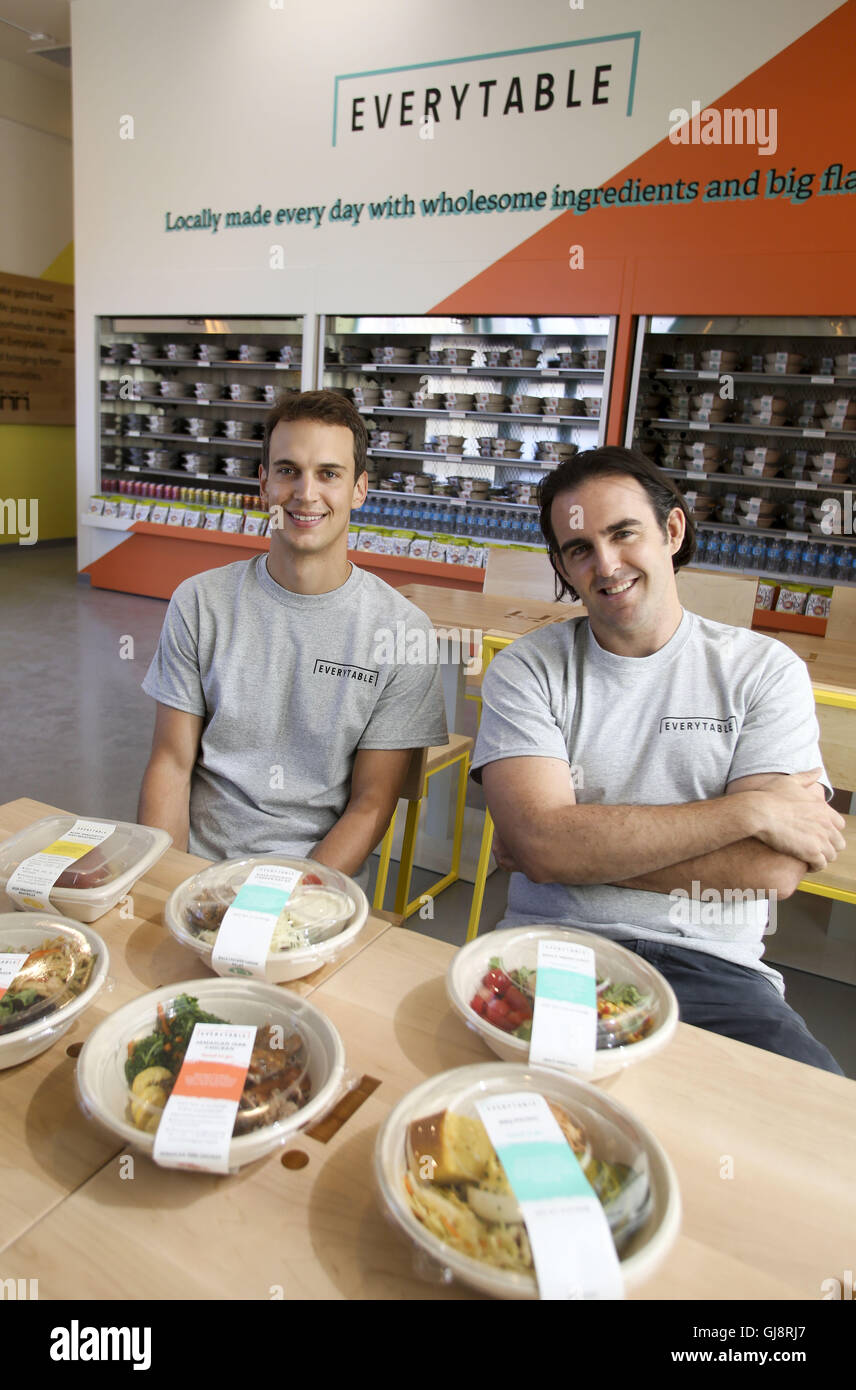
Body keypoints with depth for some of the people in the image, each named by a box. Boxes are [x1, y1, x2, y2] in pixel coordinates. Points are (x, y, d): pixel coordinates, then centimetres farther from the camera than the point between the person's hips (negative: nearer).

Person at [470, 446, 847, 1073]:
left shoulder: (765, 668, 5)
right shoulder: (525, 670, 3)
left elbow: (773, 869, -7)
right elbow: (541, 844, -13)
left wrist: (583, 847, -10)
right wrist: (747, 810, -10)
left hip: (710, 967, 1)